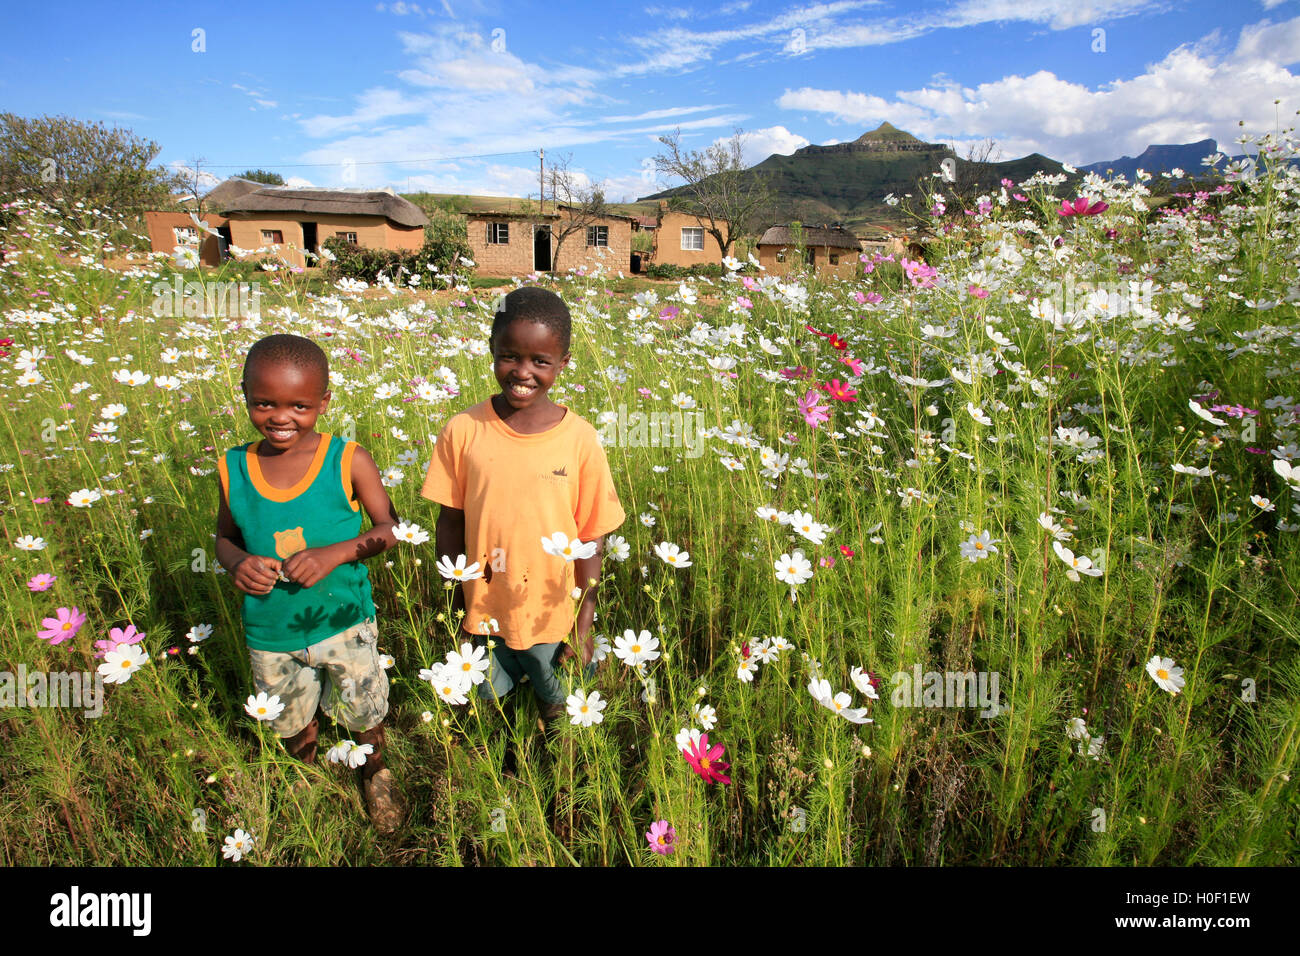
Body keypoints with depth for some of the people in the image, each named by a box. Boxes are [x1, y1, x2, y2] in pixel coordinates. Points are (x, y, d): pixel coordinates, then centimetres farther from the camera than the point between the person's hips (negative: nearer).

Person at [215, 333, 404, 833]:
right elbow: (225, 537, 3)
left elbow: (389, 529, -11)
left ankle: (377, 774, 52)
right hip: (270, 633, 3)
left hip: (344, 623, -2)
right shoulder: (234, 470, -10)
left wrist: (336, 553, -27)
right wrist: (237, 563, -19)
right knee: (292, 725, 26)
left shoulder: (348, 461, -18)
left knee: (364, 714, 18)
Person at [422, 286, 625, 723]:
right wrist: (455, 605, 2)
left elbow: (590, 539, -10)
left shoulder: (580, 440, -17)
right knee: (489, 703, 24)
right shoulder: (463, 431, -13)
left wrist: (584, 628, -6)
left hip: (554, 620, -1)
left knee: (557, 706, 23)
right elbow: (450, 523, -3)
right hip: (483, 616, 1)